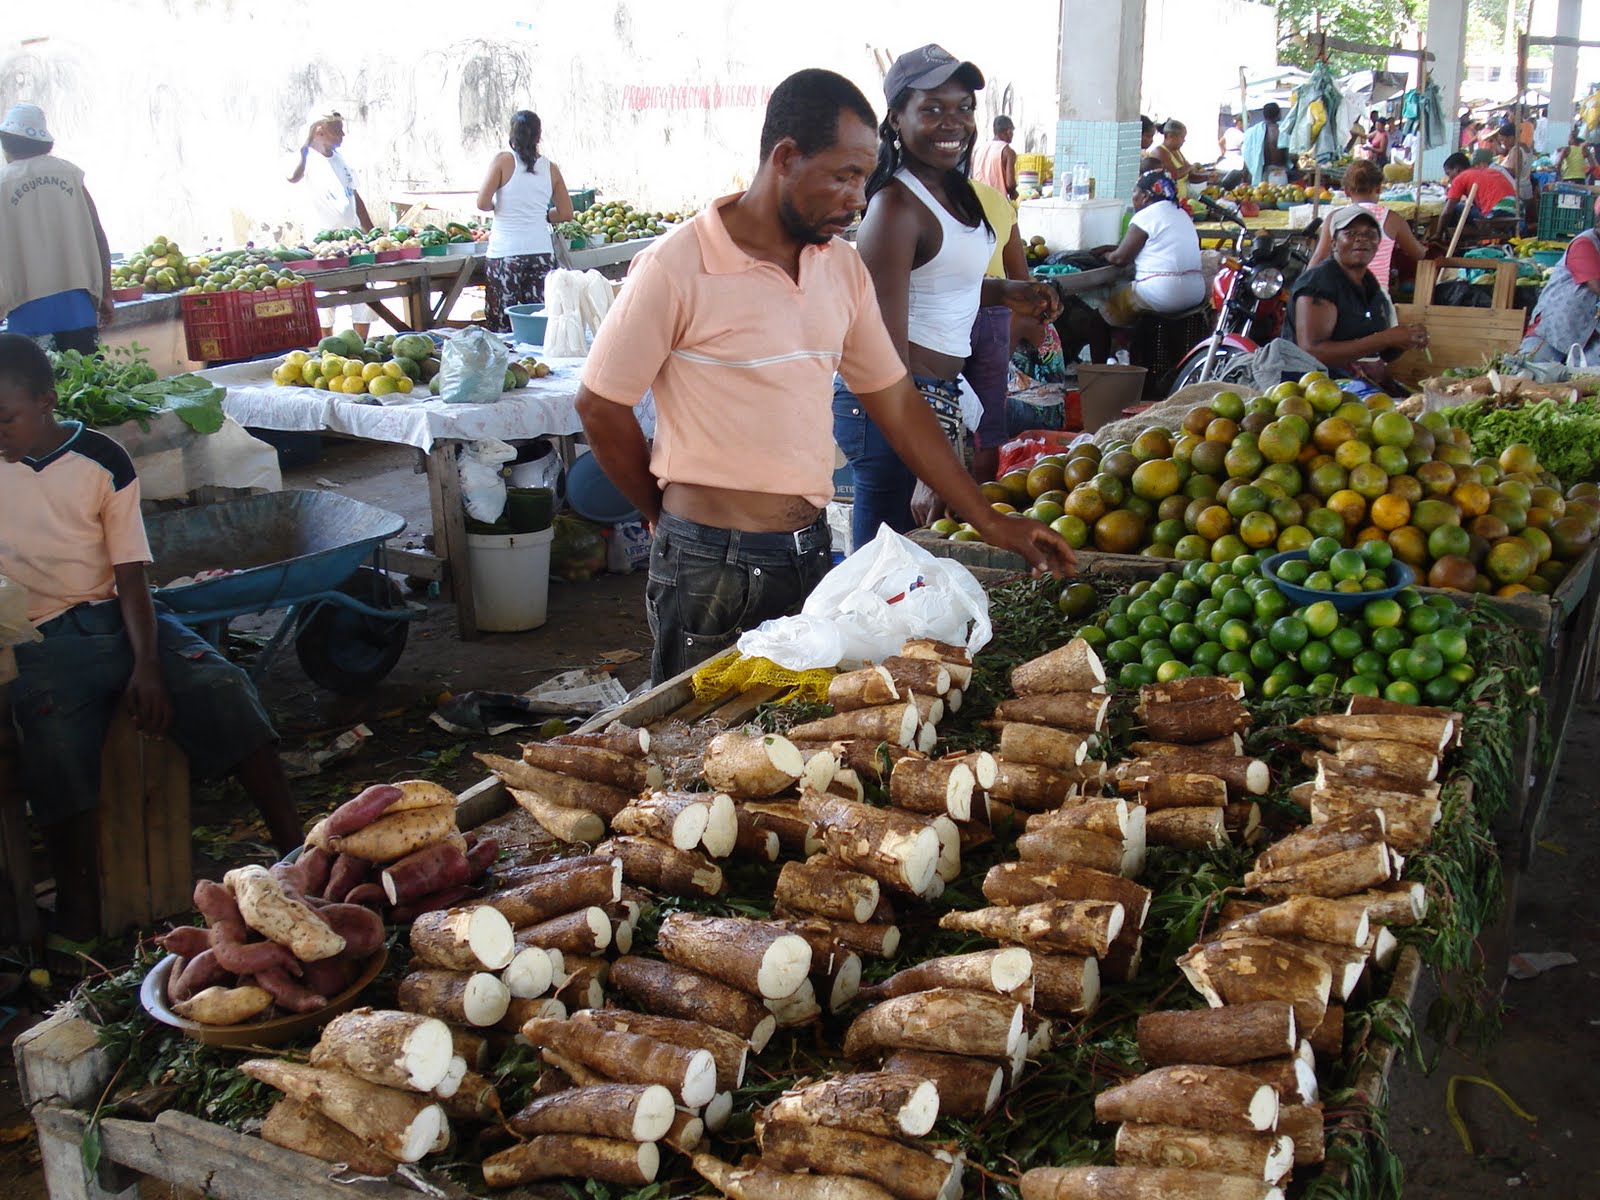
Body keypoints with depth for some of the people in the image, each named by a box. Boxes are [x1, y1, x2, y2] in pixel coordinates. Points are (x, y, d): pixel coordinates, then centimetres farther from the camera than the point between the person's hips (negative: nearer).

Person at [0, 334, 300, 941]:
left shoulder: (102, 460, 1)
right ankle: (79, 918, -19)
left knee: (221, 686, -23)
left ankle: (295, 849, -21)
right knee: (56, 744, -29)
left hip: (116, 616, 1)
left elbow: (130, 574, -2)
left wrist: (147, 665, -15)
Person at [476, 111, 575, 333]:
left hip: (505, 252, -3)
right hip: (541, 252, 3)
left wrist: (499, 207, 12)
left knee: (501, 326, 1)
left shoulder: (503, 160, -4)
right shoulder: (550, 168, 6)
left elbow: (483, 203, -9)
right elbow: (566, 213, 10)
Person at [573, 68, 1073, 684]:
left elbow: (895, 401, 9)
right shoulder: (676, 268, -14)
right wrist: (670, 515, 3)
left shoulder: (842, 267, 5)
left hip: (812, 552, 6)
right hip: (711, 565, -6)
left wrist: (990, 522, 7)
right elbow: (600, 406, -7)